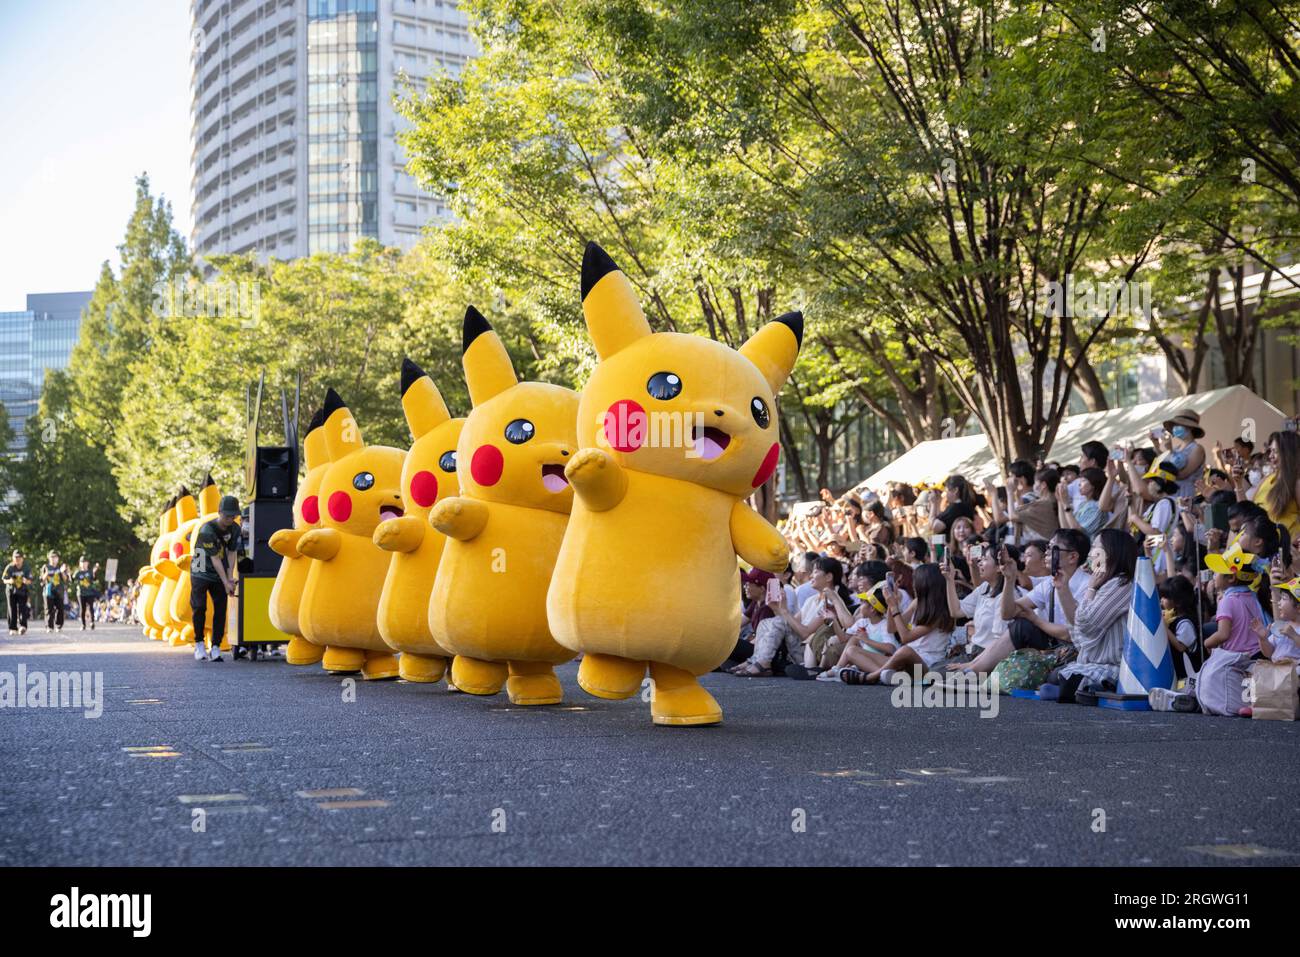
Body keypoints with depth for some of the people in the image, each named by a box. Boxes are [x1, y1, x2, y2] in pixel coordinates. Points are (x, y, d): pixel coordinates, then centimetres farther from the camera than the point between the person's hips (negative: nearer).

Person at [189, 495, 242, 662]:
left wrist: (230, 577, -12)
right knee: (199, 607, -9)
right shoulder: (207, 530, -23)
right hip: (201, 573, -5)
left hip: (219, 576, 5)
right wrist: (226, 582, -25)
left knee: (221, 609, -5)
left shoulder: (234, 529, -4)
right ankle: (199, 644, 7)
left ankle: (215, 648, -4)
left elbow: (232, 553, -1)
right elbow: (215, 558, -24)